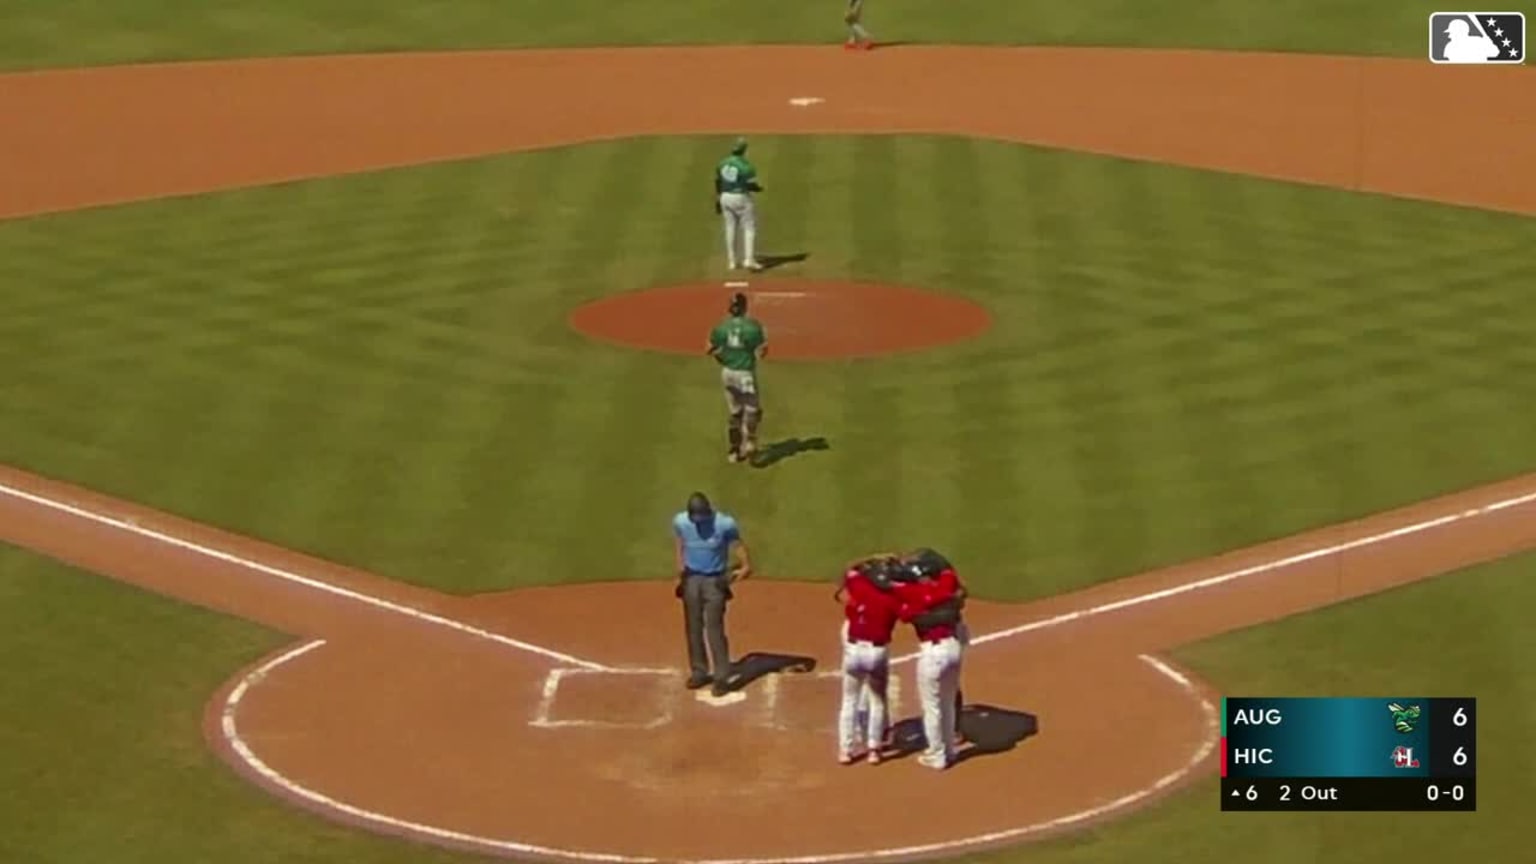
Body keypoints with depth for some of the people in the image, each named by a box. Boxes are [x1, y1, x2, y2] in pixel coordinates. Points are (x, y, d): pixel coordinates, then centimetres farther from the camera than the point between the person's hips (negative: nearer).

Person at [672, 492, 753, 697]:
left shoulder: (725, 523, -21)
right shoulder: (680, 522, -12)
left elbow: (738, 543, -5)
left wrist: (746, 566, -18)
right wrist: (680, 565, 11)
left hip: (715, 580, -4)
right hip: (691, 579, 4)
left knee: (714, 629, -9)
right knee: (693, 628, 10)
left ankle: (721, 677, -3)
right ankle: (699, 672, 24)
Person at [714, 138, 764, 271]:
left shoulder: (722, 164, 2)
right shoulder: (747, 166, -17)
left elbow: (717, 183, 8)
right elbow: (751, 186, -18)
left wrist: (717, 202, 17)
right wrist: (759, 189, 6)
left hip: (725, 198, 6)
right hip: (742, 198, -6)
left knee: (730, 229, 13)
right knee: (749, 229, 3)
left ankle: (732, 262, 15)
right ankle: (749, 259, -6)